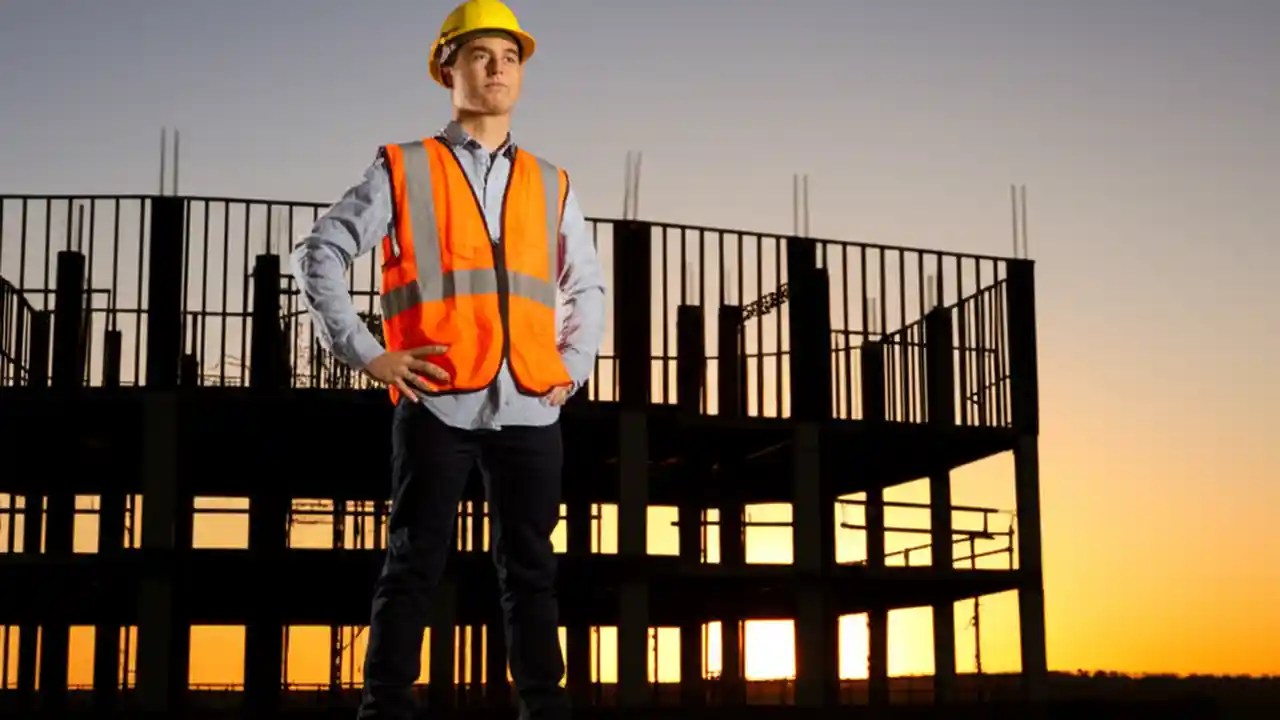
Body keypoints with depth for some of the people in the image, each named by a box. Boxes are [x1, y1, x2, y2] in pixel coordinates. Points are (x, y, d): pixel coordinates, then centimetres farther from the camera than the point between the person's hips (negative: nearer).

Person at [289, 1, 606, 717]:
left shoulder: (552, 186, 17)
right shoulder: (403, 171, 7)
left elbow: (587, 285, 25)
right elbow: (319, 254, 4)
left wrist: (573, 367, 11)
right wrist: (367, 352, -4)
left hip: (531, 408, 3)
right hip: (438, 402, -3)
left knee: (531, 571, 6)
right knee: (415, 564, -2)